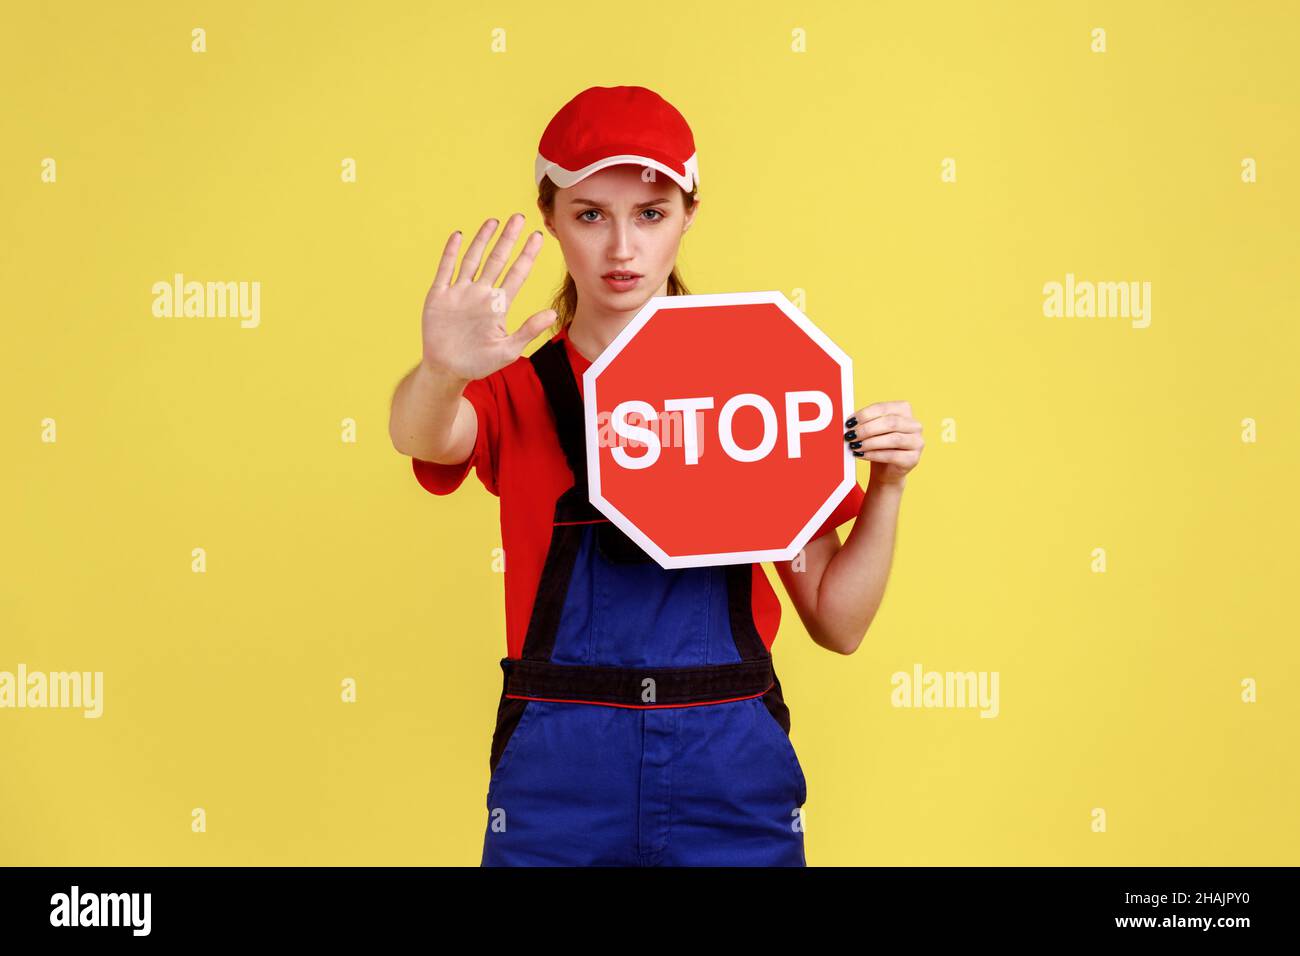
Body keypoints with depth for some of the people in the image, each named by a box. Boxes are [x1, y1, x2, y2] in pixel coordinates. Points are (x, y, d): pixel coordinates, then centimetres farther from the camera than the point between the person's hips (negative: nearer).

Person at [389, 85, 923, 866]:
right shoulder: (519, 393, 3)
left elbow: (837, 623, 4)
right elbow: (423, 436, -23)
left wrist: (888, 484, -11)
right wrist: (442, 374, -45)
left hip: (732, 774, 1)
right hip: (556, 777, 0)